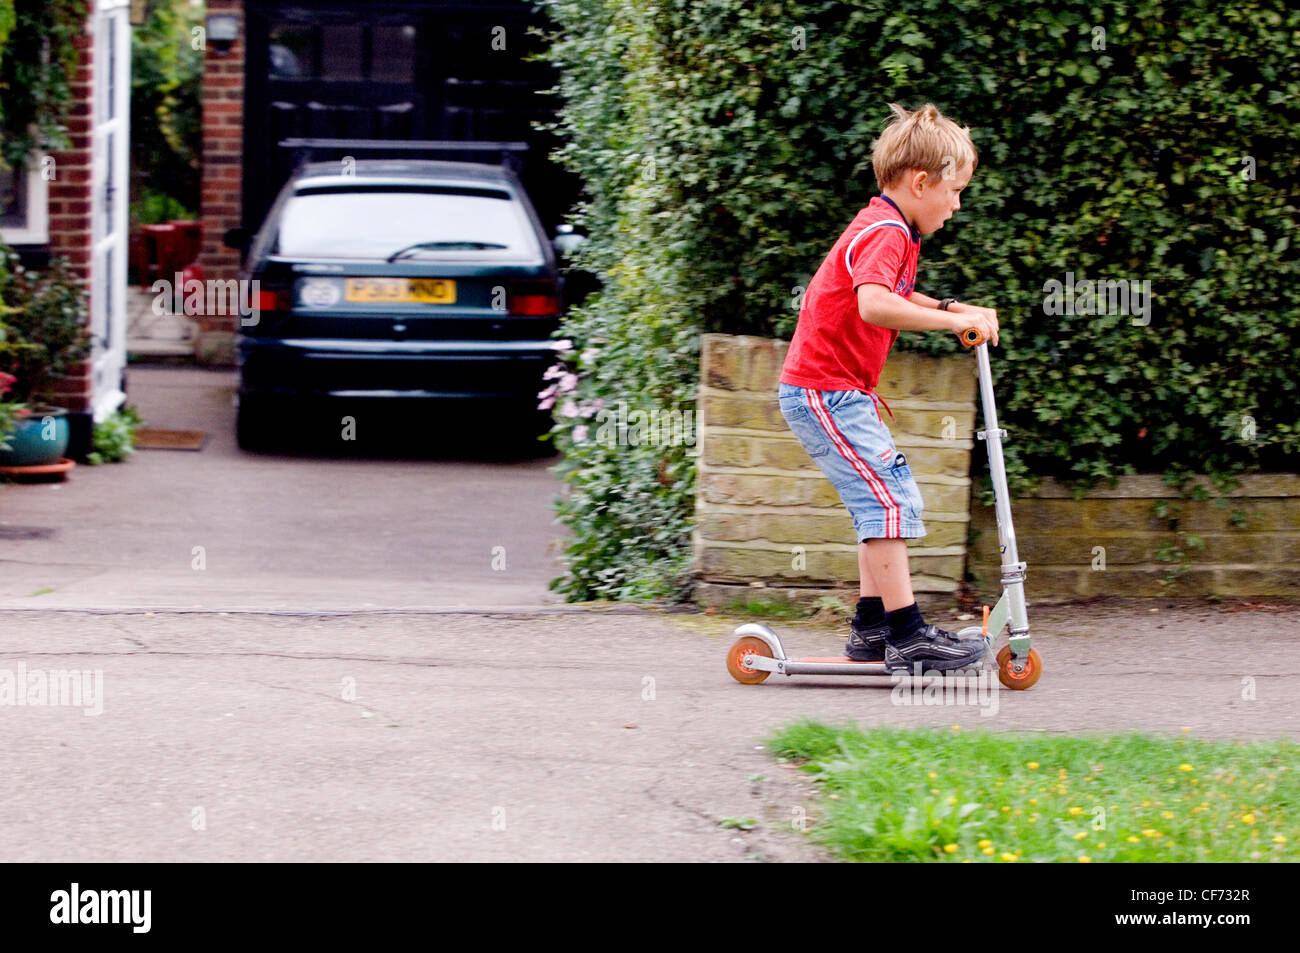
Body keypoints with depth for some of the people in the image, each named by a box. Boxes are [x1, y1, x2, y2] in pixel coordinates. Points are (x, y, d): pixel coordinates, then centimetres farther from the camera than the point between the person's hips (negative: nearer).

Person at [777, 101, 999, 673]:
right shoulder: (885, 233, -18)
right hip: (822, 392, -11)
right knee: (886, 500, -15)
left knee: (897, 501, 13)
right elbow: (874, 305, -36)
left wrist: (951, 308, 16)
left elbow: (901, 300, 33)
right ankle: (907, 637, -17)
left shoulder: (891, 231, 16)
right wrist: (954, 321, -31)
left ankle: (871, 629, 17)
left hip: (841, 390, 11)